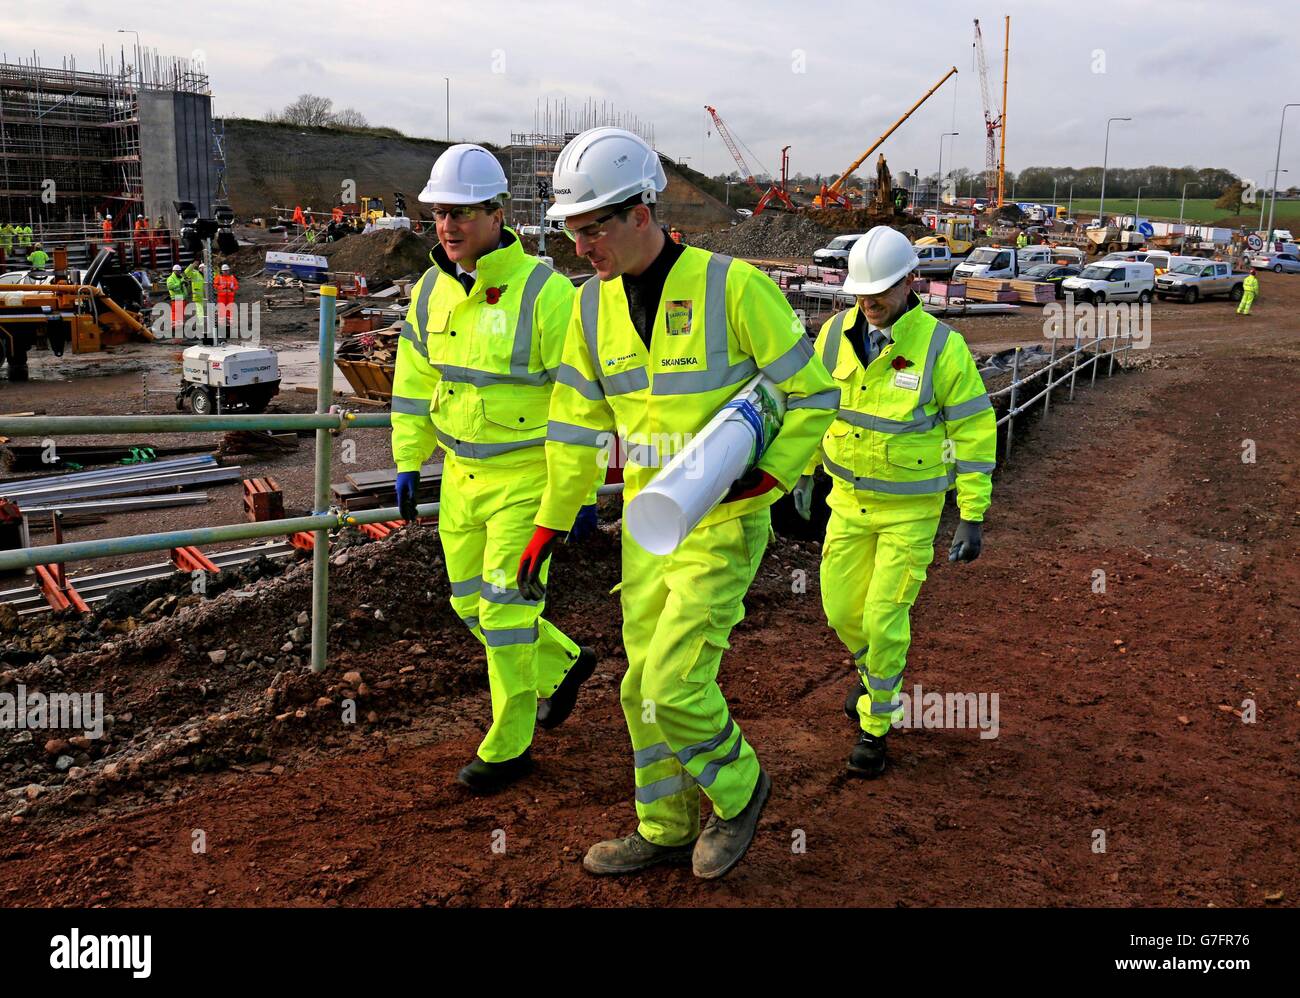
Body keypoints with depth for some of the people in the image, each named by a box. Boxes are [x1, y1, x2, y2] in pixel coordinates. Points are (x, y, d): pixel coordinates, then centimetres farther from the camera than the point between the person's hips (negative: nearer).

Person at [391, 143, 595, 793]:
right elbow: (415, 381, 14)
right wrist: (408, 463, 13)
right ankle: (563, 665, 39)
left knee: (505, 608, -2)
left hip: (527, 477, -7)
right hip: (462, 474, 7)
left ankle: (509, 746, 16)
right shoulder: (432, 291, 4)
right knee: (471, 603, 15)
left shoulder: (543, 293, -16)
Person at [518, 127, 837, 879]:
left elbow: (815, 394, -10)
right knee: (646, 688, 13)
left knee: (675, 689, -10)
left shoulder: (734, 287, -16)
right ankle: (667, 831, 32)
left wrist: (764, 479, -18)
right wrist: (549, 527, 12)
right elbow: (578, 425, 9)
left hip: (722, 528, -6)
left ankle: (737, 786, 21)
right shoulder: (595, 306, 1)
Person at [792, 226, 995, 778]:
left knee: (884, 618, -4)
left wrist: (972, 517, -13)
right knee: (841, 608, 10)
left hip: (911, 508, -4)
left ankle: (875, 726, 17)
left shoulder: (941, 346, -20)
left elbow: (974, 430, -13)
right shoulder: (836, 334, -8)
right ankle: (876, 672, 44)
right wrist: (803, 472, 14)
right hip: (849, 498, 4)